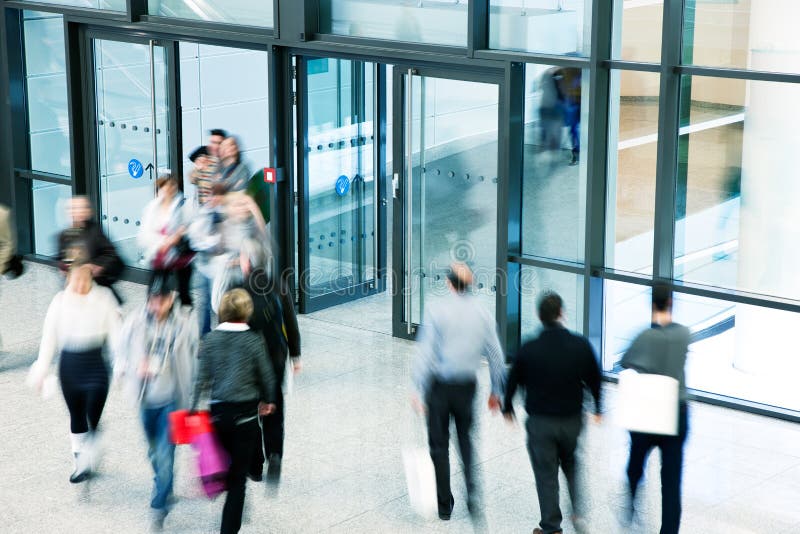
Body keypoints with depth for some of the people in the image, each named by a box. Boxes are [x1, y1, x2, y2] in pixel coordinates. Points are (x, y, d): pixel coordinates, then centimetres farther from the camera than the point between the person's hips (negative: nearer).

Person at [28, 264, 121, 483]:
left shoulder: (104, 299, -9)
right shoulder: (60, 301, -3)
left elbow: (115, 333, -4)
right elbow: (49, 337, 4)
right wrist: (41, 370, 6)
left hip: (95, 364, -3)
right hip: (69, 364, 3)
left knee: (92, 419, -8)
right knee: (76, 416, 15)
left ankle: (86, 462, 8)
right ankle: (80, 461, 31)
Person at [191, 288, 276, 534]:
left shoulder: (210, 339, -3)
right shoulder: (253, 340, -8)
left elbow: (203, 378, -4)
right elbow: (266, 375, 1)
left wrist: (194, 409, 1)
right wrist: (268, 401, 19)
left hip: (218, 411, 3)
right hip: (246, 412, -3)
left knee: (225, 465, 23)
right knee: (238, 475, 3)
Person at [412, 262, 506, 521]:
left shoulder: (436, 312, -11)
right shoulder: (482, 314, -2)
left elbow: (426, 353, -15)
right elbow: (495, 355, 1)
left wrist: (419, 390, -12)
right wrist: (496, 391, 12)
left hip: (439, 385, -3)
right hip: (467, 385, 3)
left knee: (439, 444, 10)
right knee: (465, 437, 22)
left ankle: (445, 505, 16)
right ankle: (472, 488, 0)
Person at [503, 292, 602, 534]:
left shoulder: (528, 350, -14)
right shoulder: (581, 345, -11)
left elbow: (513, 380, 1)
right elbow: (594, 379, 1)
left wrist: (507, 407, 20)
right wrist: (598, 408, 19)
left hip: (540, 422, -2)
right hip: (572, 419, 2)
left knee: (546, 475, 9)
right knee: (571, 465, 25)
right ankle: (578, 512, 12)